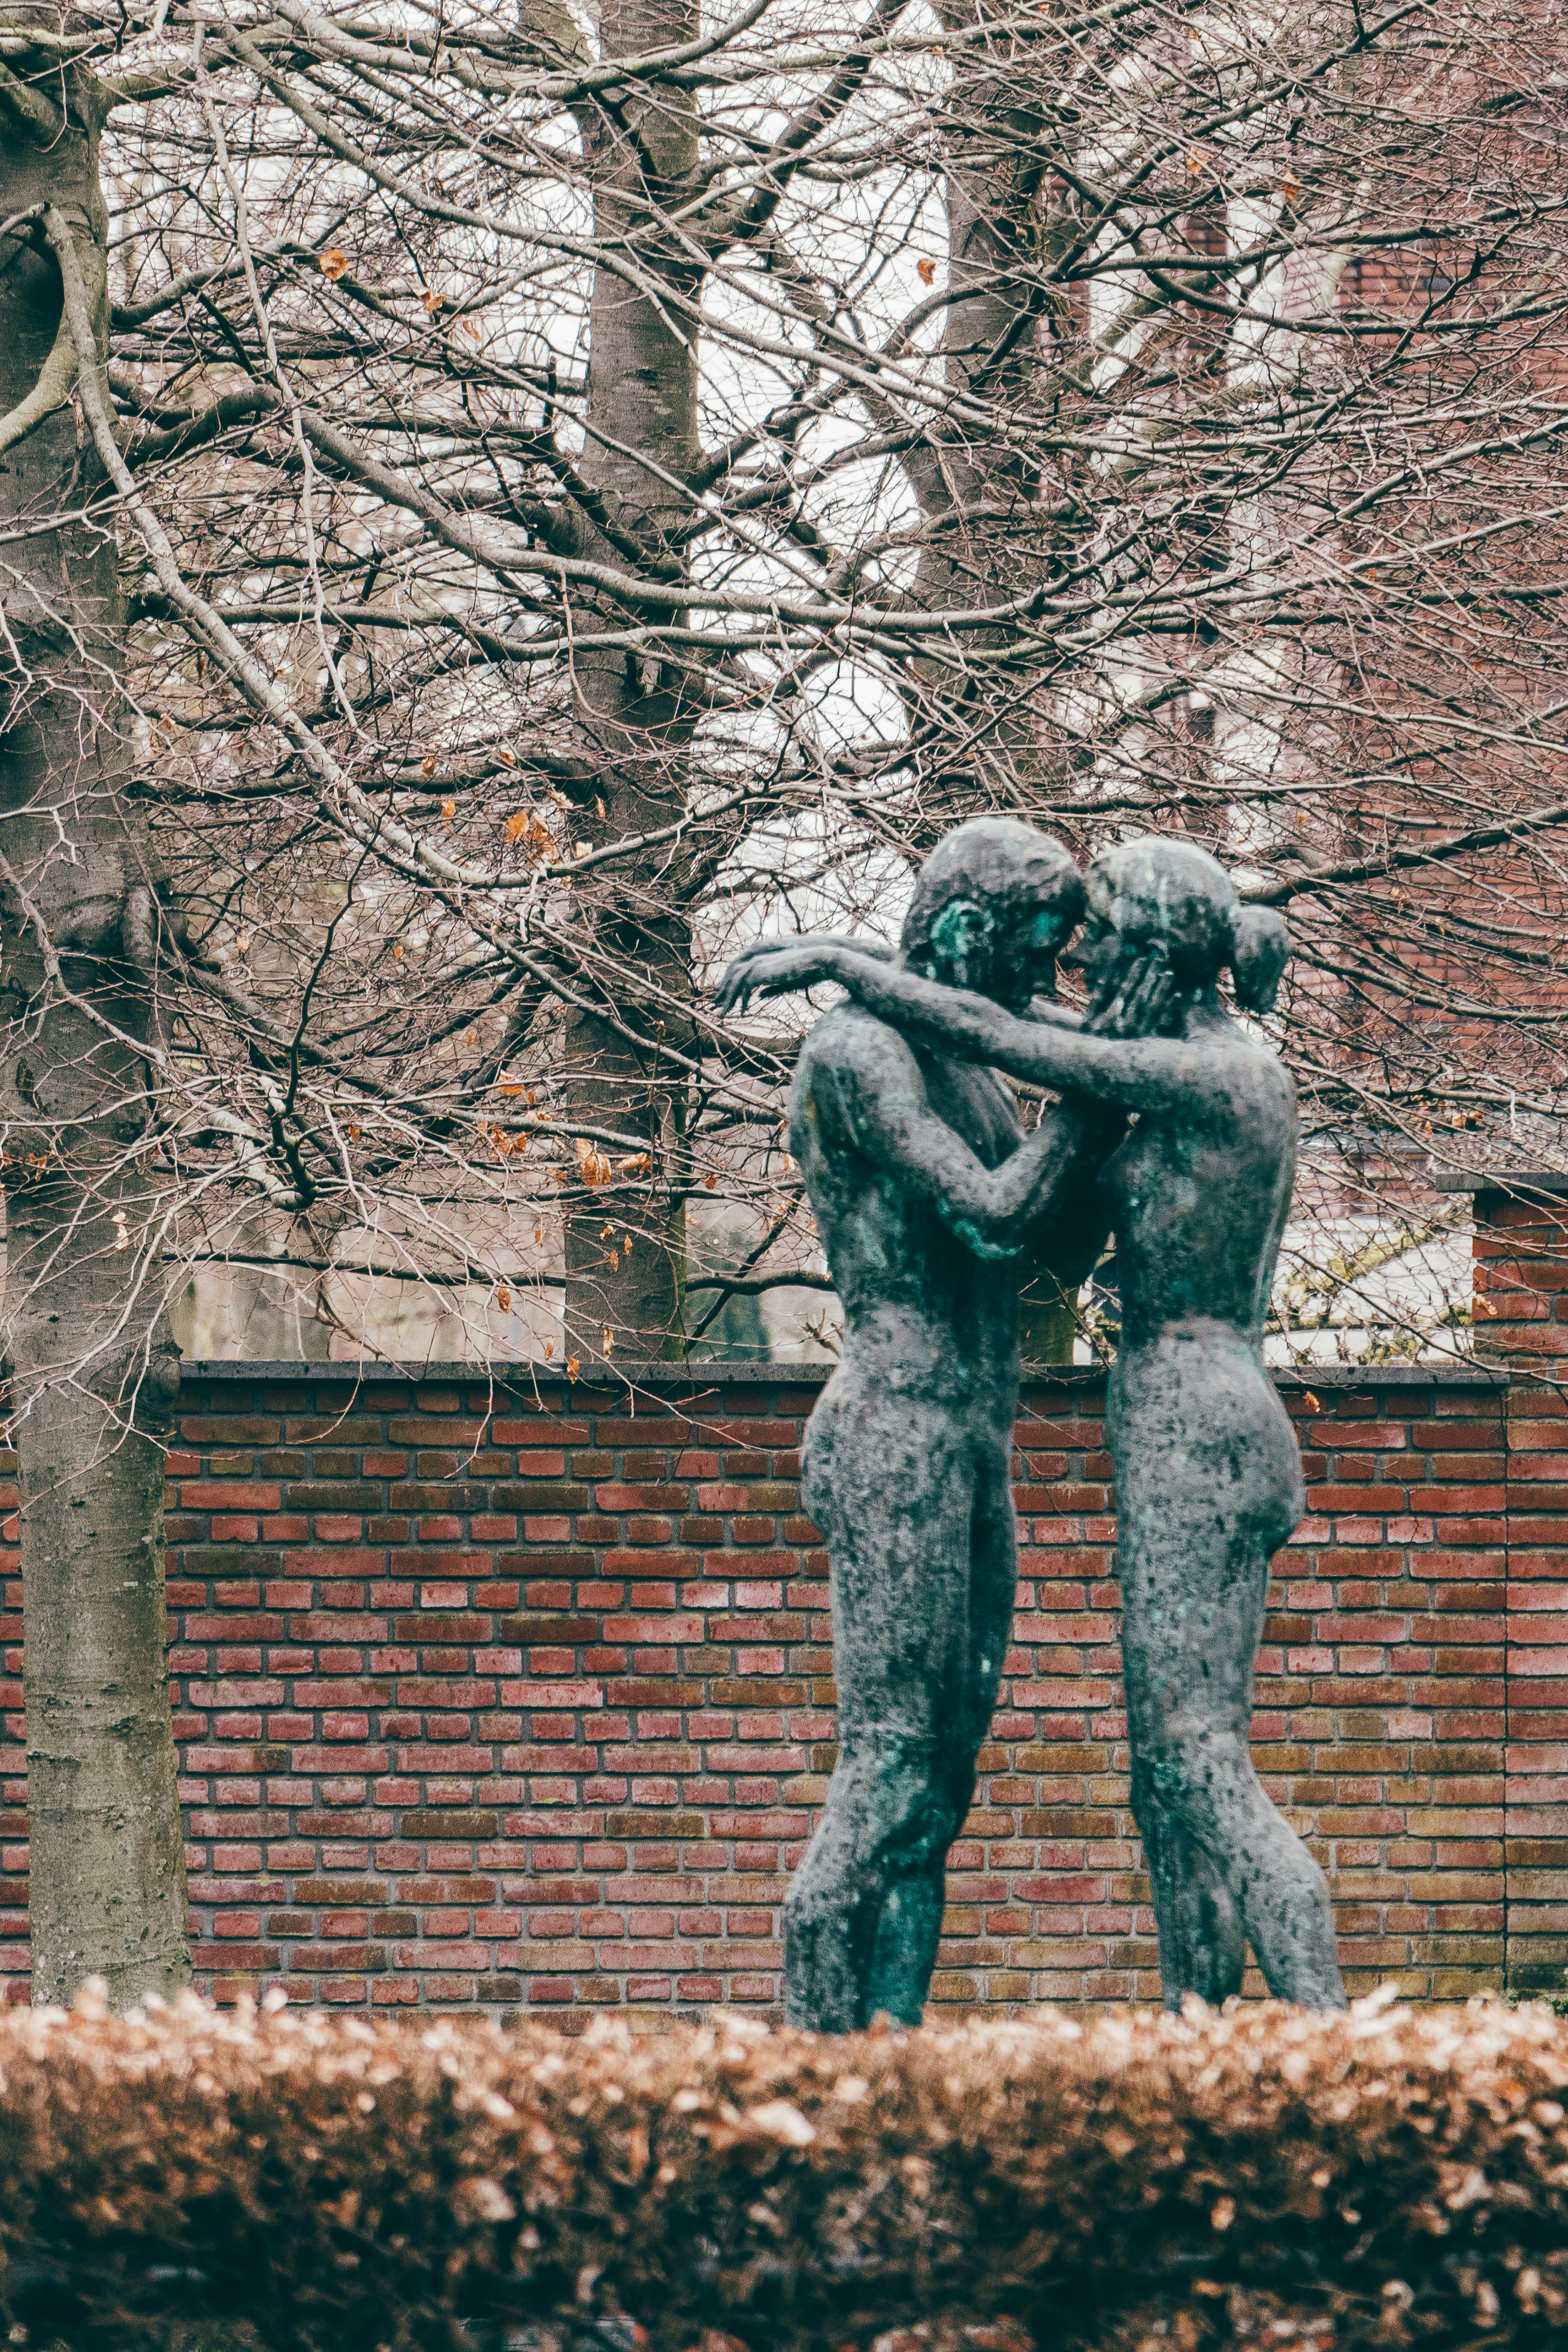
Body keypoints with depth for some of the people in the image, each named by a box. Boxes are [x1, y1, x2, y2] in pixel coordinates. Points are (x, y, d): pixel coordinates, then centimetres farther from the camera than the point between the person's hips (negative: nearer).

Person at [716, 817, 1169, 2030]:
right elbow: (990, 1217, -20)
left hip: (974, 1449, 10)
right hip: (897, 1439, -10)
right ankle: (819, 2064, -13)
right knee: (888, 1770, -12)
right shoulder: (858, 1053, -10)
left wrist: (1102, 1086, 8)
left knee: (943, 1780, 6)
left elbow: (1074, 1247, 17)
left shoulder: (971, 1069, 19)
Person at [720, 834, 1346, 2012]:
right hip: (1210, 1433, 10)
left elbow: (994, 1038, -14)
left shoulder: (1209, 1076, -13)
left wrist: (832, 961, -5)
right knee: (1170, 1778, 9)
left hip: (1192, 1432, -10)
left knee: (1202, 1769, -14)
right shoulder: (1234, 1073, 15)